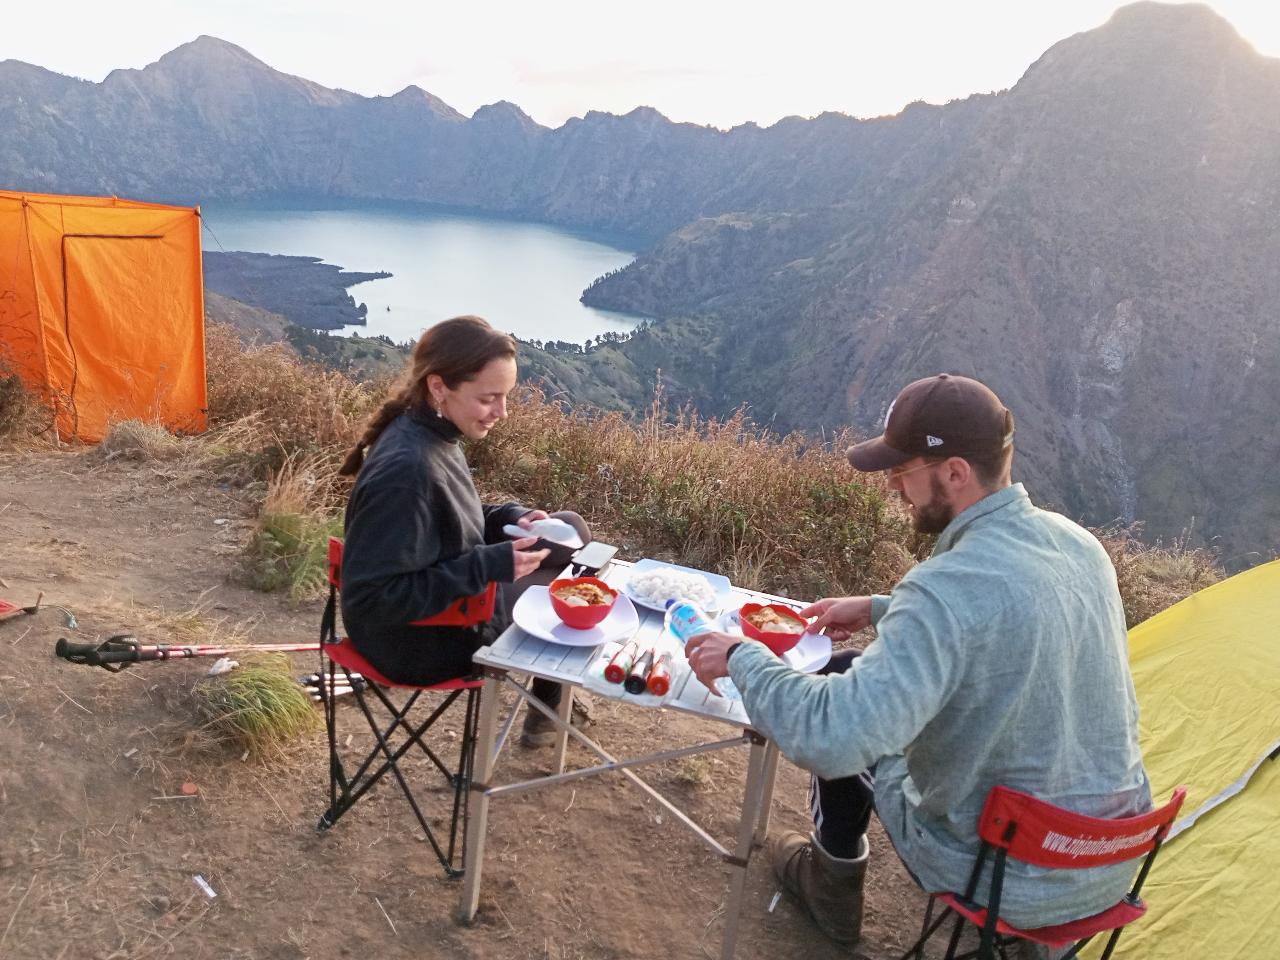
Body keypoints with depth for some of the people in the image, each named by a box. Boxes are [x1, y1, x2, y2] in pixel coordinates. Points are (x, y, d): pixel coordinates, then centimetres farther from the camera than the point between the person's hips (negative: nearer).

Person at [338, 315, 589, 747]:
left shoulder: (431, 434, -6)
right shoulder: (406, 471, -34)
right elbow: (371, 600, -32)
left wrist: (510, 517, -6)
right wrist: (489, 566, -30)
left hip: (452, 596, 8)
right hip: (418, 641, -8)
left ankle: (556, 688, 28)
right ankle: (546, 712, 35)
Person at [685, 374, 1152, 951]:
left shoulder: (949, 585, -31)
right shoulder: (1078, 542, -5)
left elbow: (830, 737, -35)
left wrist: (742, 658, -19)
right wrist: (879, 610, 14)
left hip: (1013, 884, -7)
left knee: (839, 710, 9)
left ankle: (832, 887, 31)